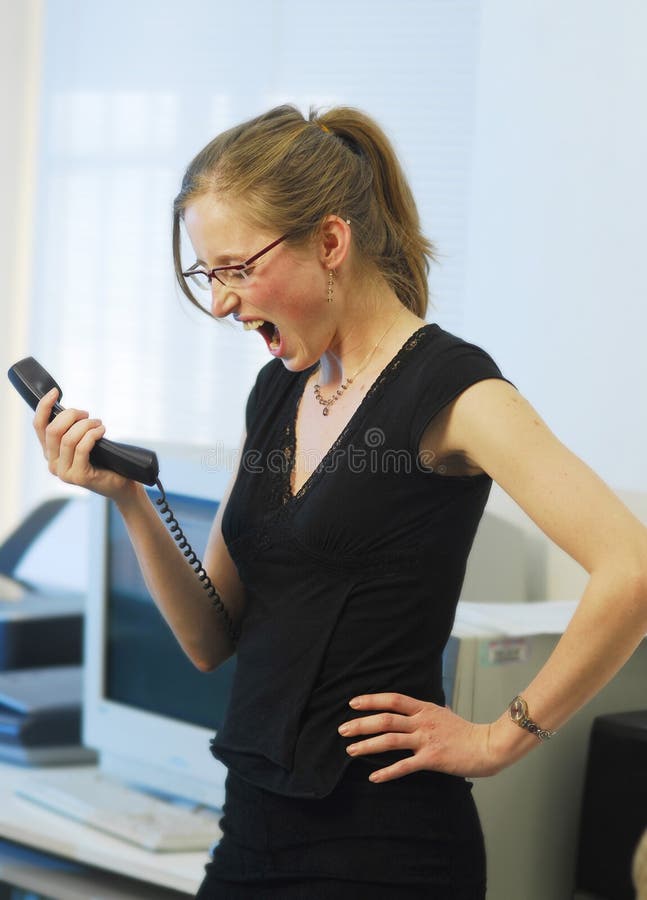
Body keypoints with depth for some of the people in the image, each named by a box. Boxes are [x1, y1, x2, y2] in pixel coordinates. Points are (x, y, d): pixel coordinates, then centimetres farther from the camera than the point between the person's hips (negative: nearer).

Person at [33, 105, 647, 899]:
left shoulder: (448, 388, -14)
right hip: (256, 825, 7)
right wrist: (127, 499, -4)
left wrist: (500, 739, -17)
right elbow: (212, 640, 10)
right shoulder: (276, 392, 10)